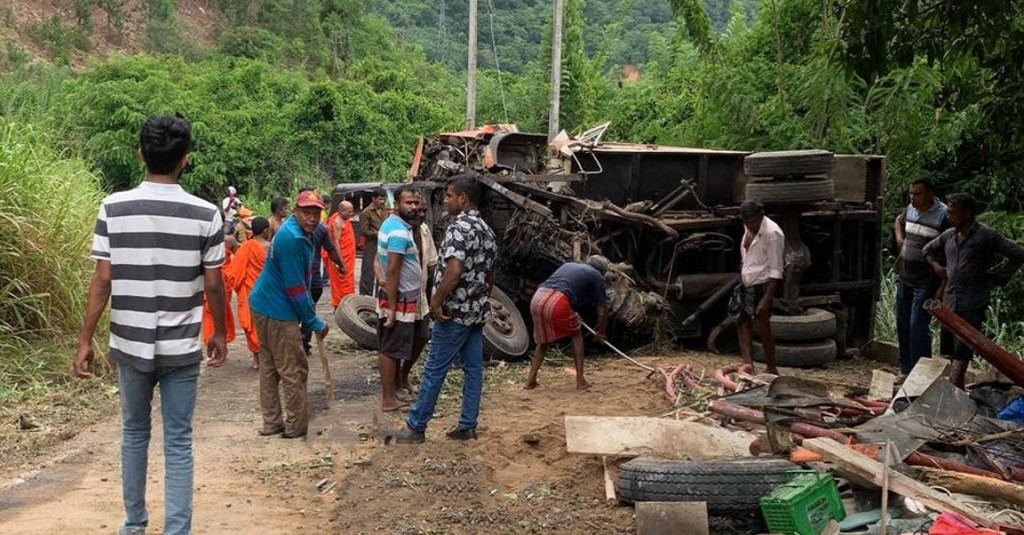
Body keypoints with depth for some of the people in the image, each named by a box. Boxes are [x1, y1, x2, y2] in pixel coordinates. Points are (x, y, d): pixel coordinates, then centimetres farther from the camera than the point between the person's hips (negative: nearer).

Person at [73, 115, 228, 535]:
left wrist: (85, 341, 1)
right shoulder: (205, 214, -8)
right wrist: (219, 334, 11)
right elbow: (213, 284, -4)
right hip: (181, 348, -1)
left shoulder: (114, 208, -6)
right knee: (178, 443, 6)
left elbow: (102, 280, -7)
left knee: (134, 432, 19)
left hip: (129, 344, 2)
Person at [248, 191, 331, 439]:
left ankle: (272, 422, 23)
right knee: (294, 370, 0)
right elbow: (295, 288, -20)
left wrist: (308, 315, 19)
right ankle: (297, 425, 11)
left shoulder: (303, 233, 9)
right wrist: (314, 323, -12)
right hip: (277, 312, -10)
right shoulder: (292, 238, -22)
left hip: (263, 306, 10)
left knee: (269, 367, 15)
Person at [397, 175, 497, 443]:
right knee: (473, 369, 10)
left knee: (433, 370, -1)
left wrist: (436, 302, -19)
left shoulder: (459, 227, -18)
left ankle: (416, 426, 7)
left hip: (455, 313, -9)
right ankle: (467, 426, 15)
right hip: (478, 311, 9)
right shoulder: (486, 230, 11)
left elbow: (453, 271, -28)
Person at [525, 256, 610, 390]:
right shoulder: (597, 277, 16)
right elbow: (602, 310, 15)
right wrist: (601, 333, 31)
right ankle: (580, 380, 14)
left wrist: (574, 313, 55)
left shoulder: (568, 265, 33)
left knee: (543, 341, 25)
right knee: (576, 335, 19)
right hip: (556, 302, -5)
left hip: (537, 298, 5)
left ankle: (531, 379, 19)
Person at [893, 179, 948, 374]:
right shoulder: (910, 210, 7)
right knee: (903, 325, 13)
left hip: (925, 283, -7)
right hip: (905, 278, 7)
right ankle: (906, 370, 25)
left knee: (918, 327, -8)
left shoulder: (943, 215, -14)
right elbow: (899, 221, 32)